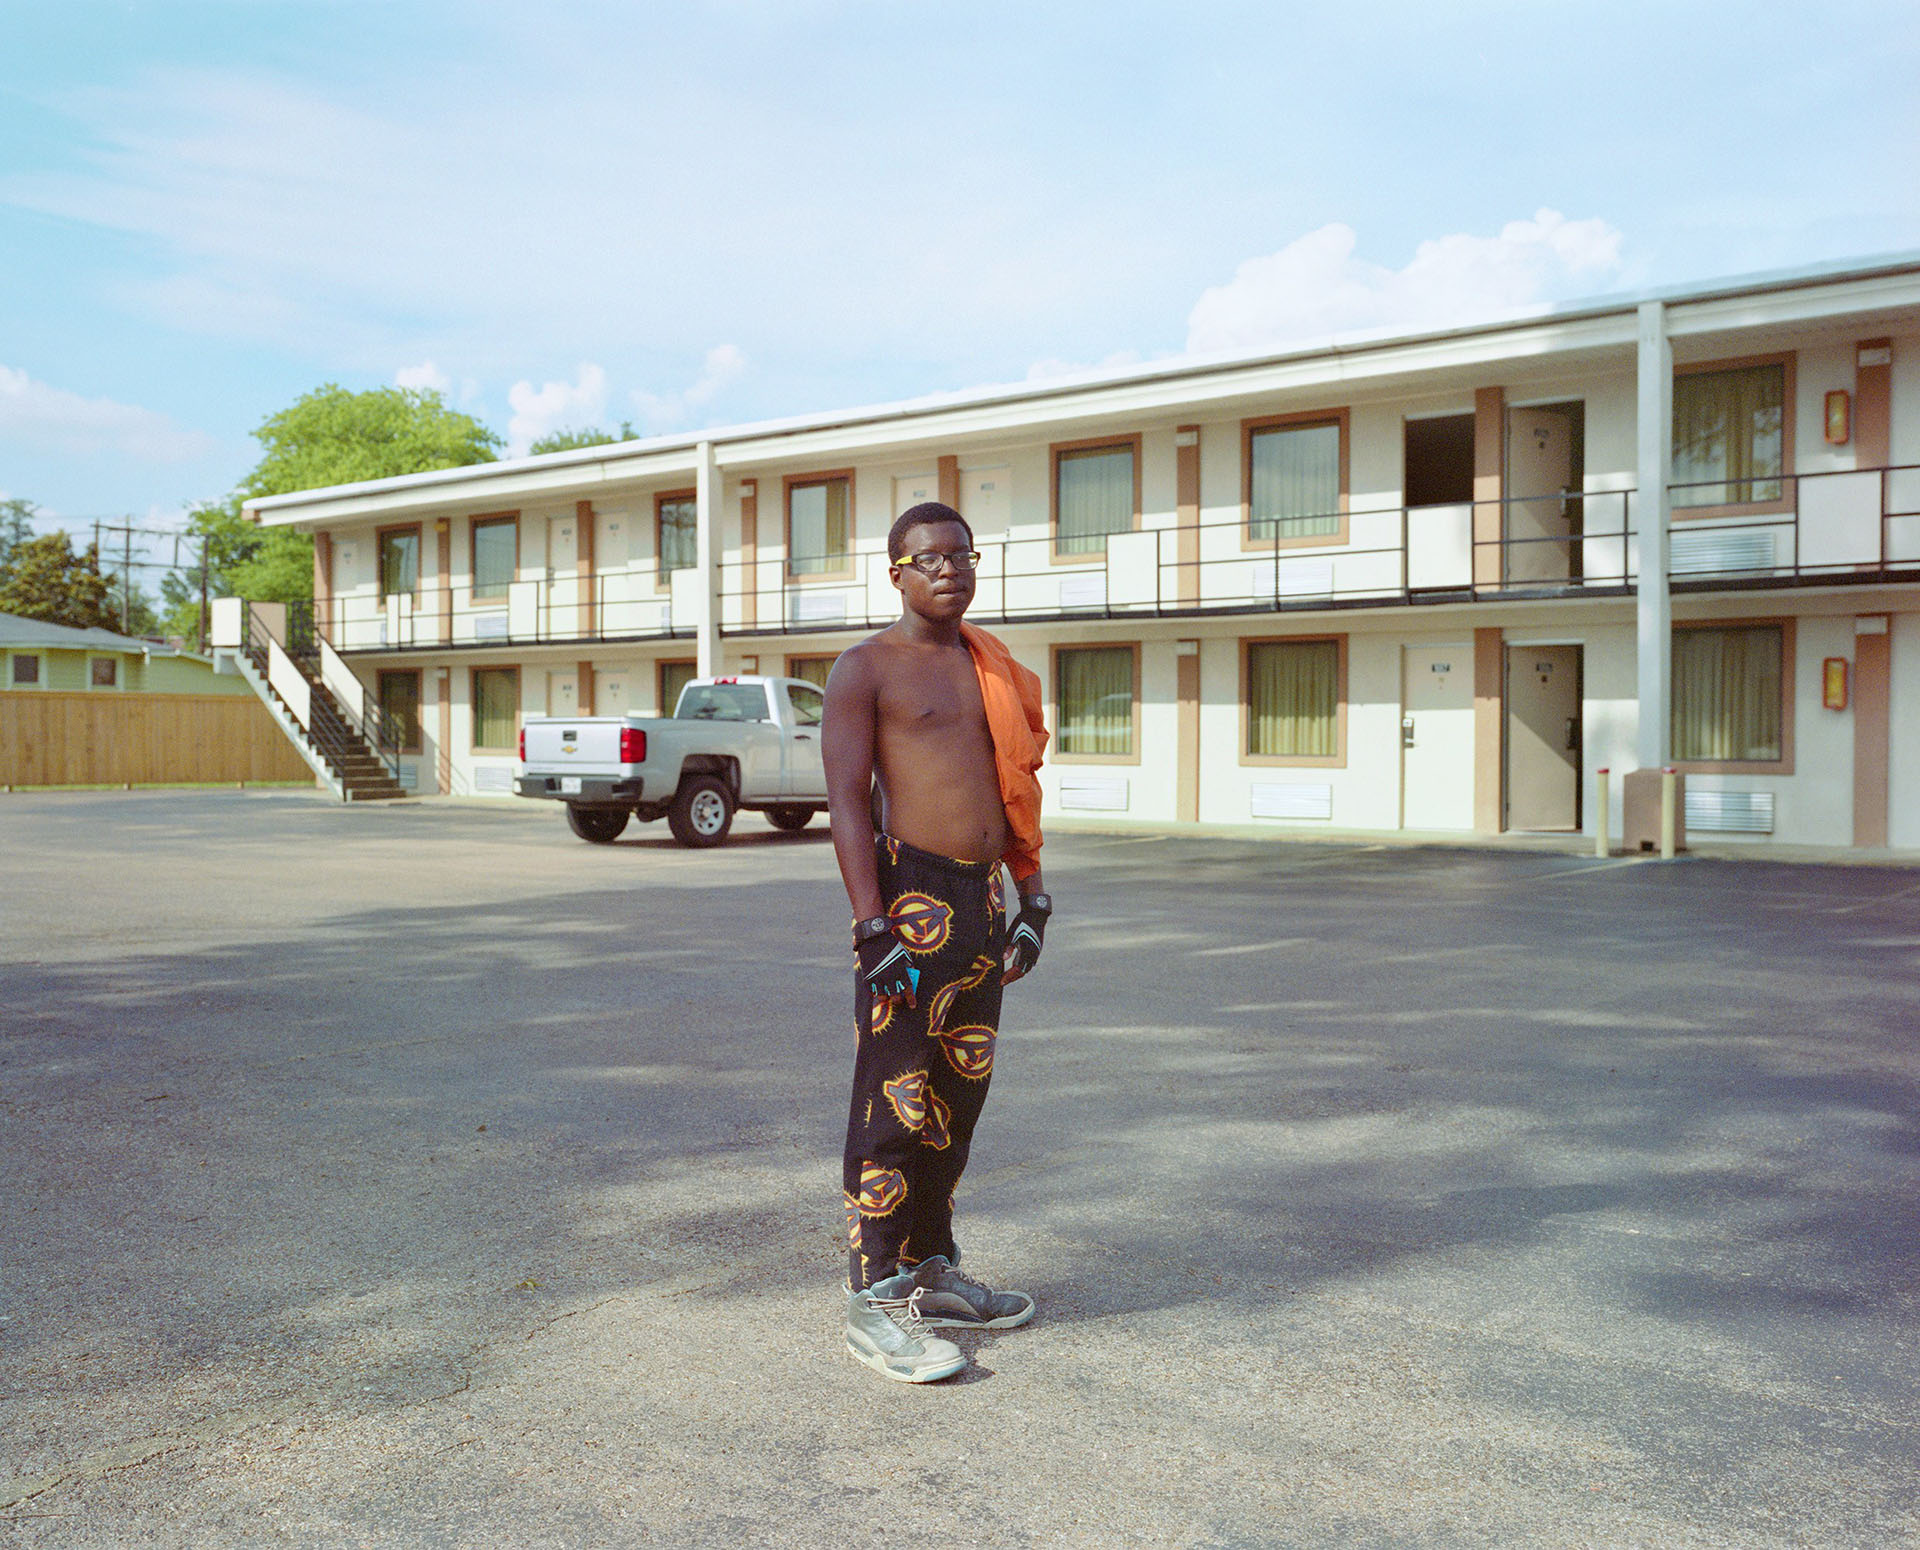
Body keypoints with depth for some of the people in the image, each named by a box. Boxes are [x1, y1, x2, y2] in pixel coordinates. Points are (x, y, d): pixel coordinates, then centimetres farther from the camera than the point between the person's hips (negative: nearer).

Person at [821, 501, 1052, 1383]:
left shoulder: (992, 669, 16)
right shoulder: (866, 668, -4)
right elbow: (846, 798, -10)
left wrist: (1033, 897, 15)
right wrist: (872, 927, -17)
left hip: (983, 899, 7)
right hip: (912, 895, -7)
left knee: (958, 1095, 13)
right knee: (893, 1103, -4)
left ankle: (932, 1272, 26)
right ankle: (873, 1299, 5)